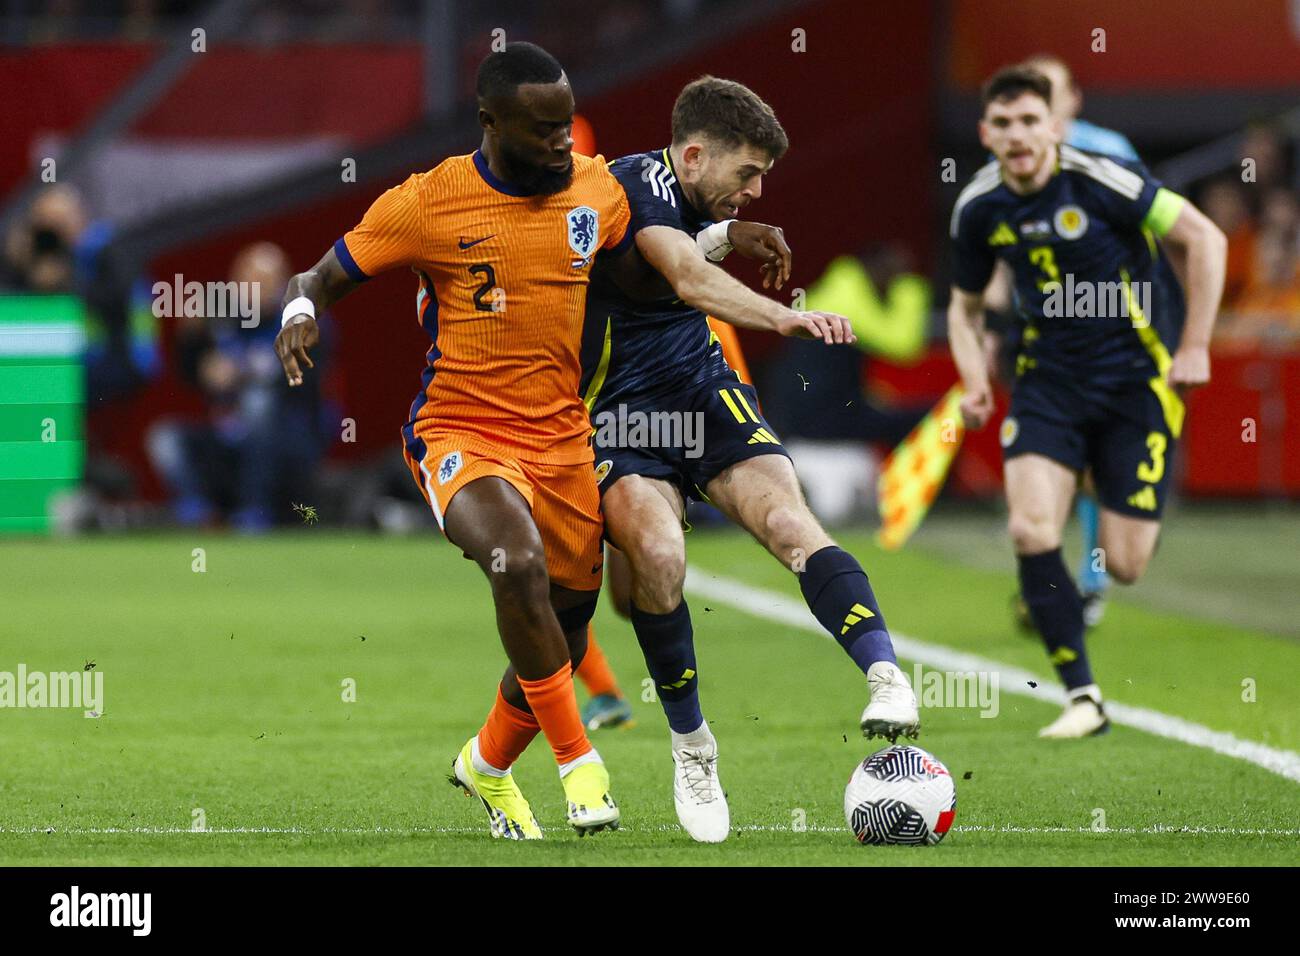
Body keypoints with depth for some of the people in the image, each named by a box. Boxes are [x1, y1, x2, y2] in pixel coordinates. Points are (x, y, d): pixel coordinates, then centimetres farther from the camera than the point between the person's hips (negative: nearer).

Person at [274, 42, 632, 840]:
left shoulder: (598, 190, 1)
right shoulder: (427, 204, -11)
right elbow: (324, 278, -1)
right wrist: (300, 312, -22)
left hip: (562, 439, 5)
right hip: (460, 435, -5)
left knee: (565, 644, 10)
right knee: (519, 565, -33)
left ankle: (488, 765, 41)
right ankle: (579, 760, -17)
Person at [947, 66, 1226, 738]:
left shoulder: (1098, 180, -18)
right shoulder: (978, 208, -3)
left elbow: (1204, 238, -11)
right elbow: (966, 304, 15)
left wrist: (1195, 348, -12)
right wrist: (974, 379, -3)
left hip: (1136, 375, -3)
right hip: (1049, 379, 3)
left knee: (1124, 567, -5)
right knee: (1032, 530, -19)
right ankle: (1082, 697, -7)